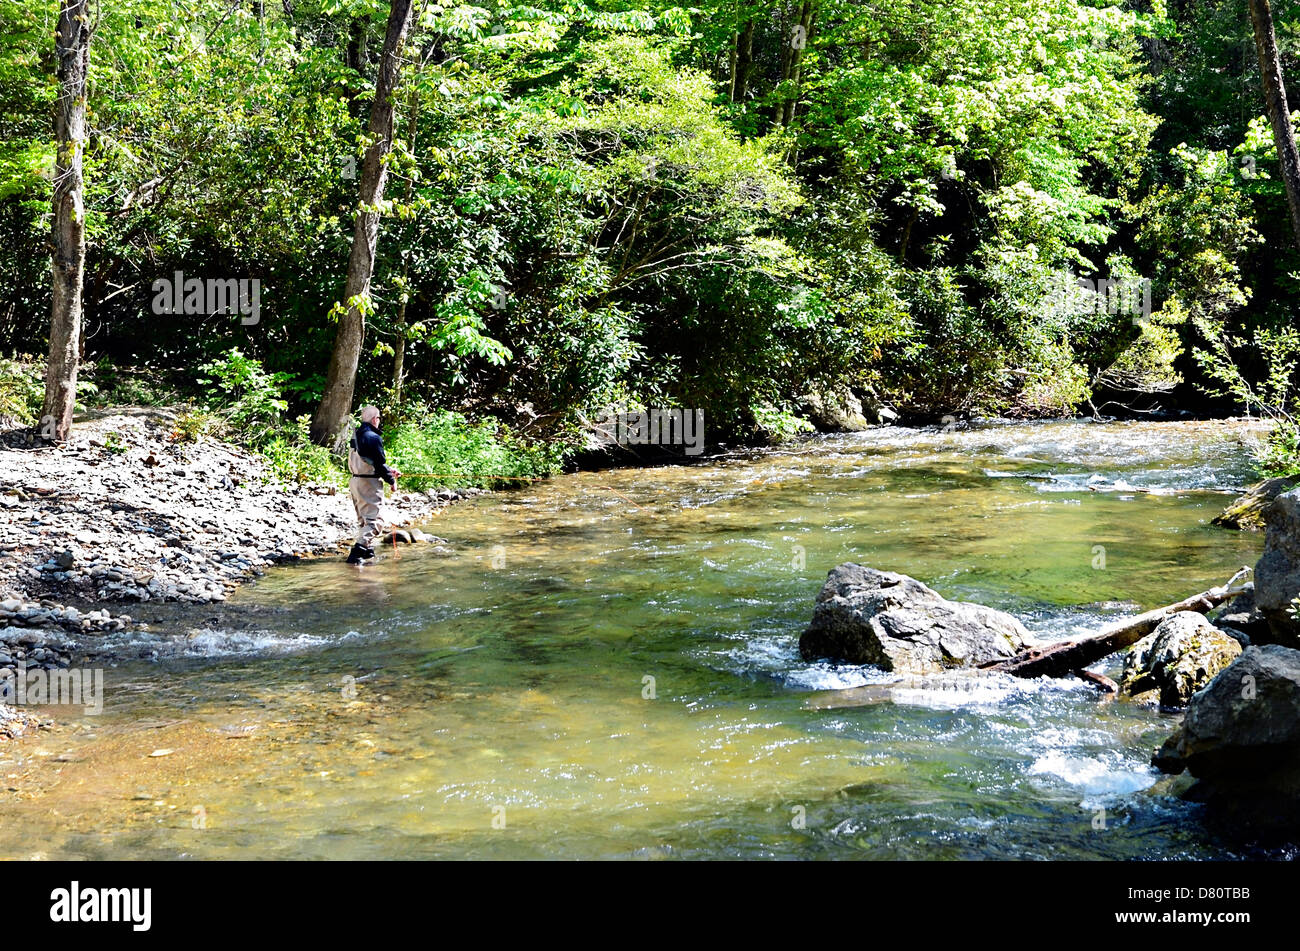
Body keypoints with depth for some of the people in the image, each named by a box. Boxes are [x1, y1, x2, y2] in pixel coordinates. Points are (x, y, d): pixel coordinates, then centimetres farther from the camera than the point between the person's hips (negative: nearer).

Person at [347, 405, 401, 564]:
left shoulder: (356, 435, 11)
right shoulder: (373, 437, -17)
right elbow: (379, 463, -16)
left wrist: (389, 470, 23)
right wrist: (392, 480, -2)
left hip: (355, 480, 9)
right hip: (369, 484, -9)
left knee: (363, 519, 22)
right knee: (372, 520, -7)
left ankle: (365, 549, 31)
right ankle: (357, 551, -18)